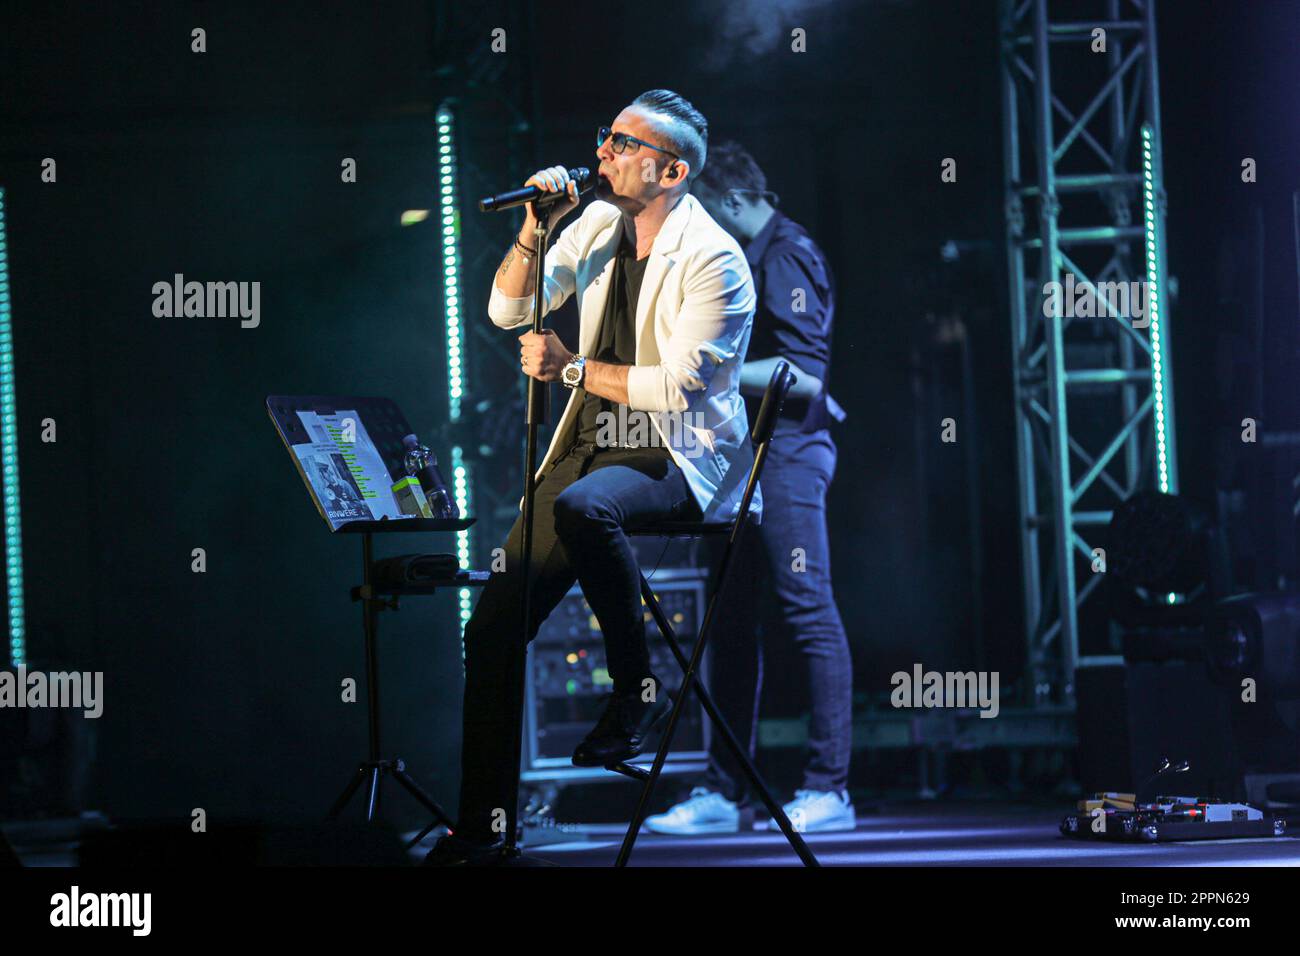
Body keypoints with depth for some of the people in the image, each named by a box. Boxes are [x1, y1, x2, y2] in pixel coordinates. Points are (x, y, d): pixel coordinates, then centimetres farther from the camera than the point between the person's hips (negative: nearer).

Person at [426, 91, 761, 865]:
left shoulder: (712, 260, -14)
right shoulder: (598, 225, 7)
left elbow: (681, 387, -20)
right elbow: (508, 310, 8)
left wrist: (572, 368, -16)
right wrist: (534, 229, -7)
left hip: (680, 460, -7)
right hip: (591, 447, 7)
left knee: (582, 506, -40)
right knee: (495, 624, -2)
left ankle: (639, 690, -20)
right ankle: (484, 823, 6)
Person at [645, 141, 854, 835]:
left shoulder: (786, 257, -11)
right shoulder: (751, 259, 19)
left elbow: (804, 374, -20)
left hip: (788, 450, -10)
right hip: (751, 453, 10)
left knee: (807, 610, -10)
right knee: (733, 621, 8)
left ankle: (829, 791, -10)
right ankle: (723, 792, 11)